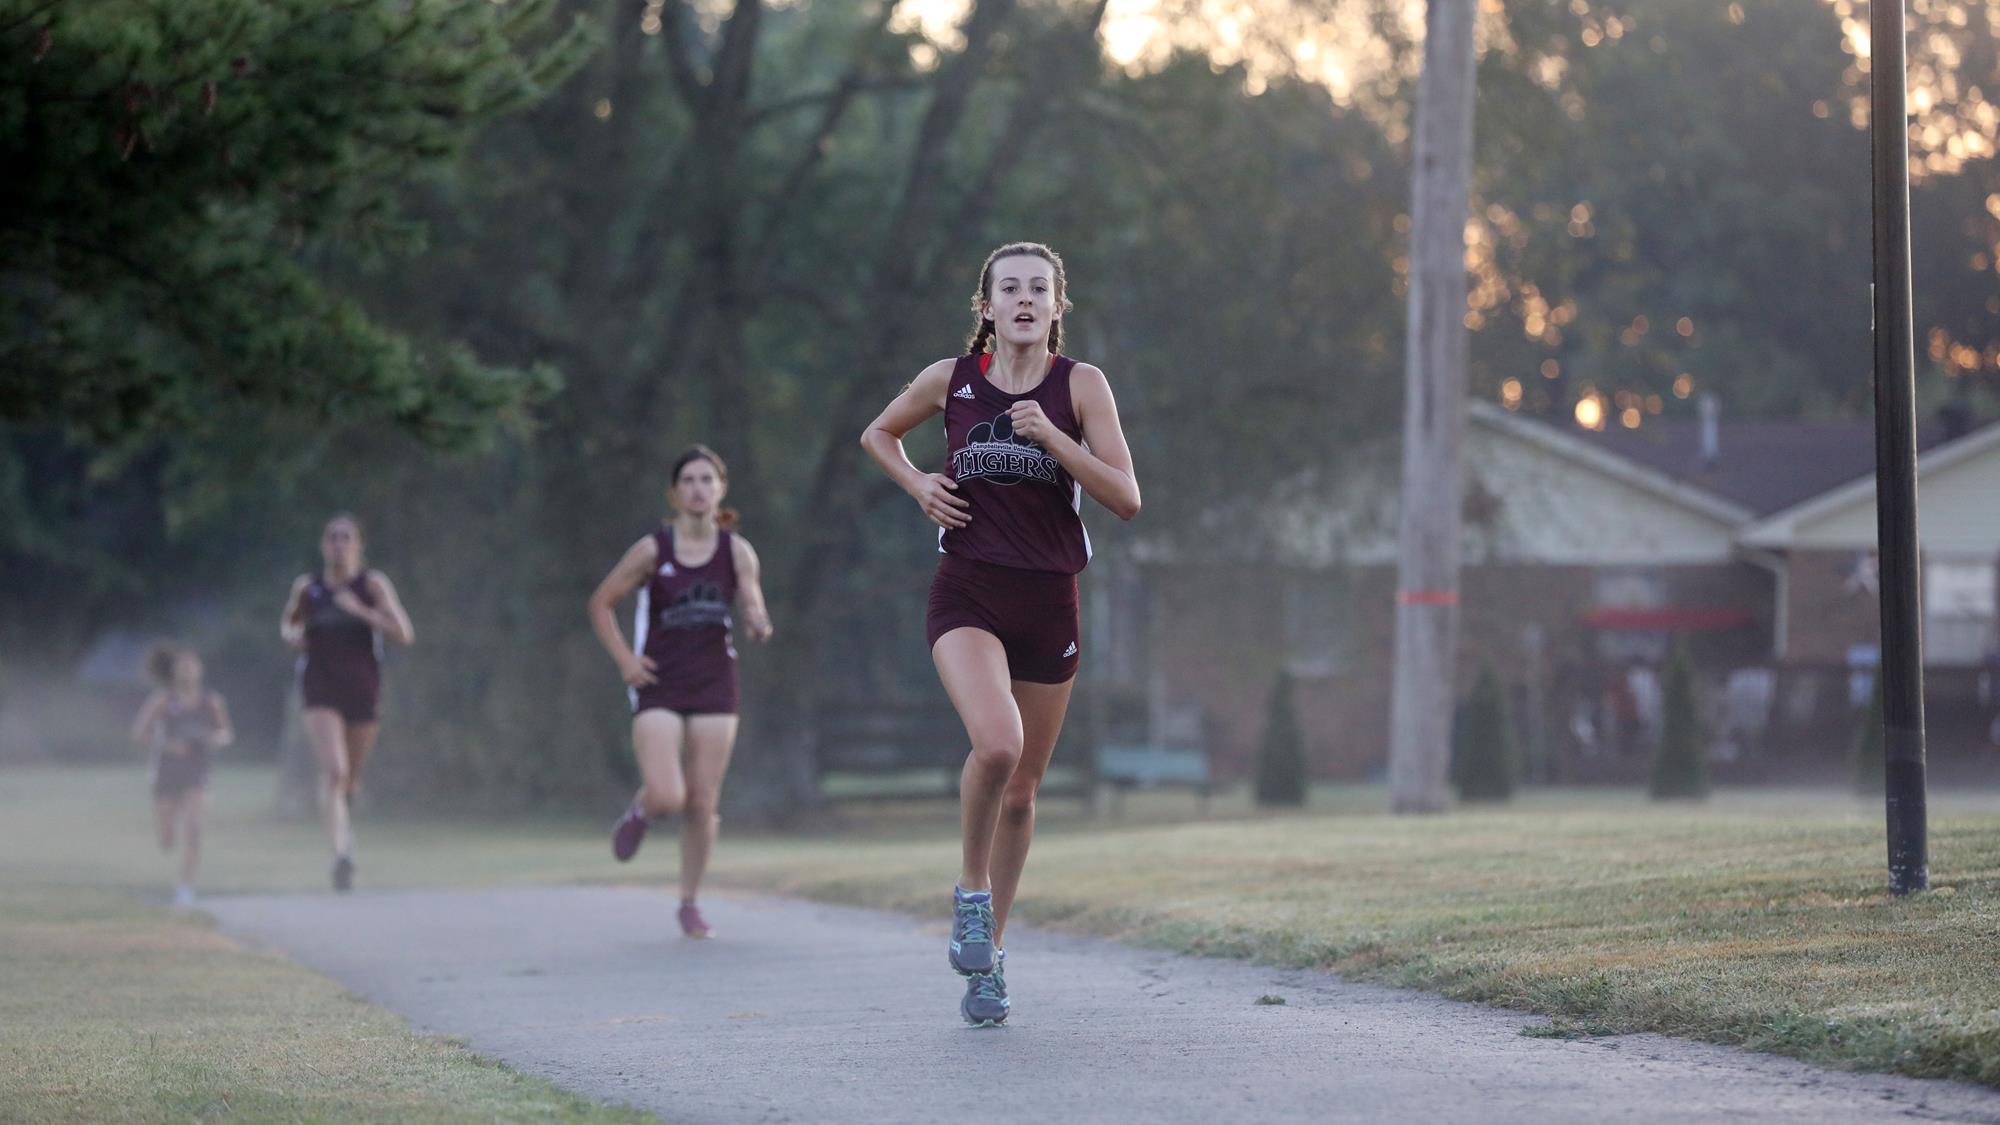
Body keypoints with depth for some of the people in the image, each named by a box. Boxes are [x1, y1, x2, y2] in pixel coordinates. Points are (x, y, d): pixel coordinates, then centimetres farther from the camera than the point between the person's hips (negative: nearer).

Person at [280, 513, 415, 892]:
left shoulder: (374, 584, -5)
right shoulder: (307, 587, 3)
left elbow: (405, 634, -15)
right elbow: (288, 623, 23)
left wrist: (361, 611, -24)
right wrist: (292, 635, -1)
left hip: (363, 693, 1)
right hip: (320, 693, 0)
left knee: (350, 779, 16)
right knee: (334, 772, -22)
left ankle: (342, 821, 50)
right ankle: (342, 853, -31)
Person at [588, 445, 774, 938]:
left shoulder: (737, 551, 1)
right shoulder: (652, 550, -5)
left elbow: (754, 608, -4)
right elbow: (602, 603, 3)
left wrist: (759, 624, -28)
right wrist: (624, 659, -8)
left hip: (715, 688, 2)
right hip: (659, 687, -2)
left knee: (703, 804, 2)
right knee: (667, 798, -17)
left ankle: (690, 903, 17)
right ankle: (640, 811, 20)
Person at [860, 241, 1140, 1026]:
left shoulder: (1080, 385, -1)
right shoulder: (951, 380, 1)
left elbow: (1126, 499, -7)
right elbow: (879, 435, 20)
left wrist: (1051, 436, -18)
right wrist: (917, 484, 1)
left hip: (1049, 600, 1)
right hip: (967, 593, -1)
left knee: (1022, 789, 8)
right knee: (996, 743, -28)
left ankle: (990, 956, 25)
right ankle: (972, 894, -3)